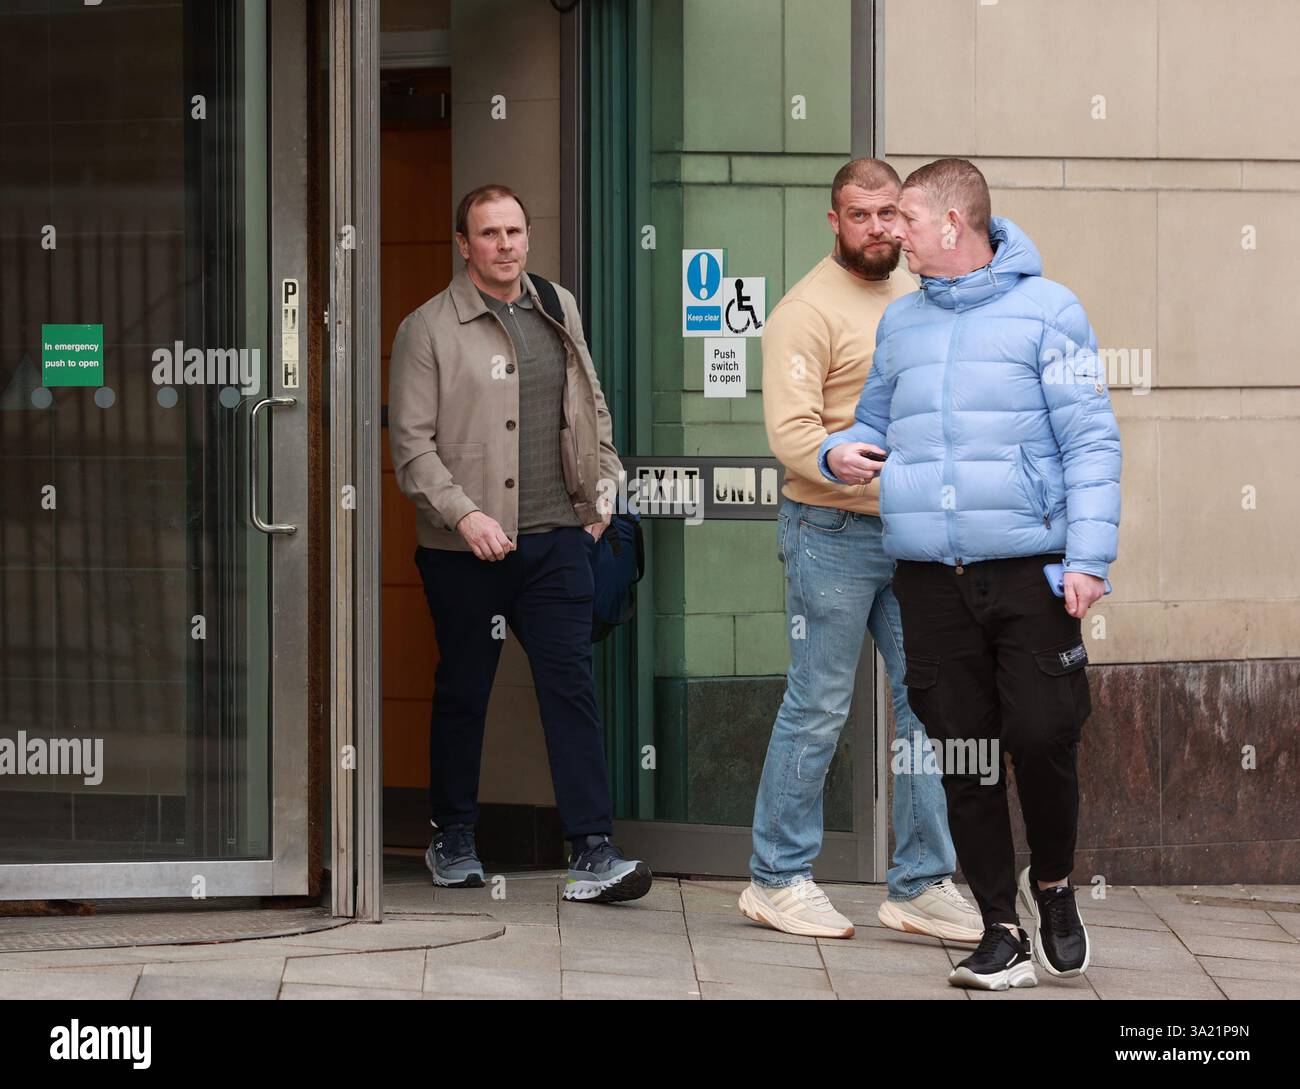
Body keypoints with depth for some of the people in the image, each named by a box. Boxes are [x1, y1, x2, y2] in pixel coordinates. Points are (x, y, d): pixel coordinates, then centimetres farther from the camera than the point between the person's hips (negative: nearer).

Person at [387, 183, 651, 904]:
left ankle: (591, 852, -5)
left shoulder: (559, 311, 12)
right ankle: (453, 840, 25)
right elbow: (411, 443, -7)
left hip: (556, 537, 3)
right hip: (465, 548, -3)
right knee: (462, 693, 9)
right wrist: (463, 514, -18)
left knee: (571, 686, -4)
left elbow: (590, 406, 24)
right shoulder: (428, 330, -4)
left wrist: (602, 486, 17)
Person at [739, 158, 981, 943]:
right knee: (818, 710, -1)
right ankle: (778, 881, 11)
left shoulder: (918, 297, 12)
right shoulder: (809, 310, -10)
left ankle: (923, 886, 14)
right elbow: (793, 434, -18)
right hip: (834, 533, -7)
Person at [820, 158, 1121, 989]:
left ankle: (1053, 885, 20)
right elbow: (878, 421, 27)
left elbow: (1091, 442, -4)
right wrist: (841, 451, 3)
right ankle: (1003, 933, 12)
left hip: (1029, 572, -4)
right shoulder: (901, 322, 16)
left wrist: (1089, 556, -13)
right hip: (931, 578, 4)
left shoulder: (1046, 310, 0)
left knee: (1044, 737, -7)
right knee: (964, 757, 3)